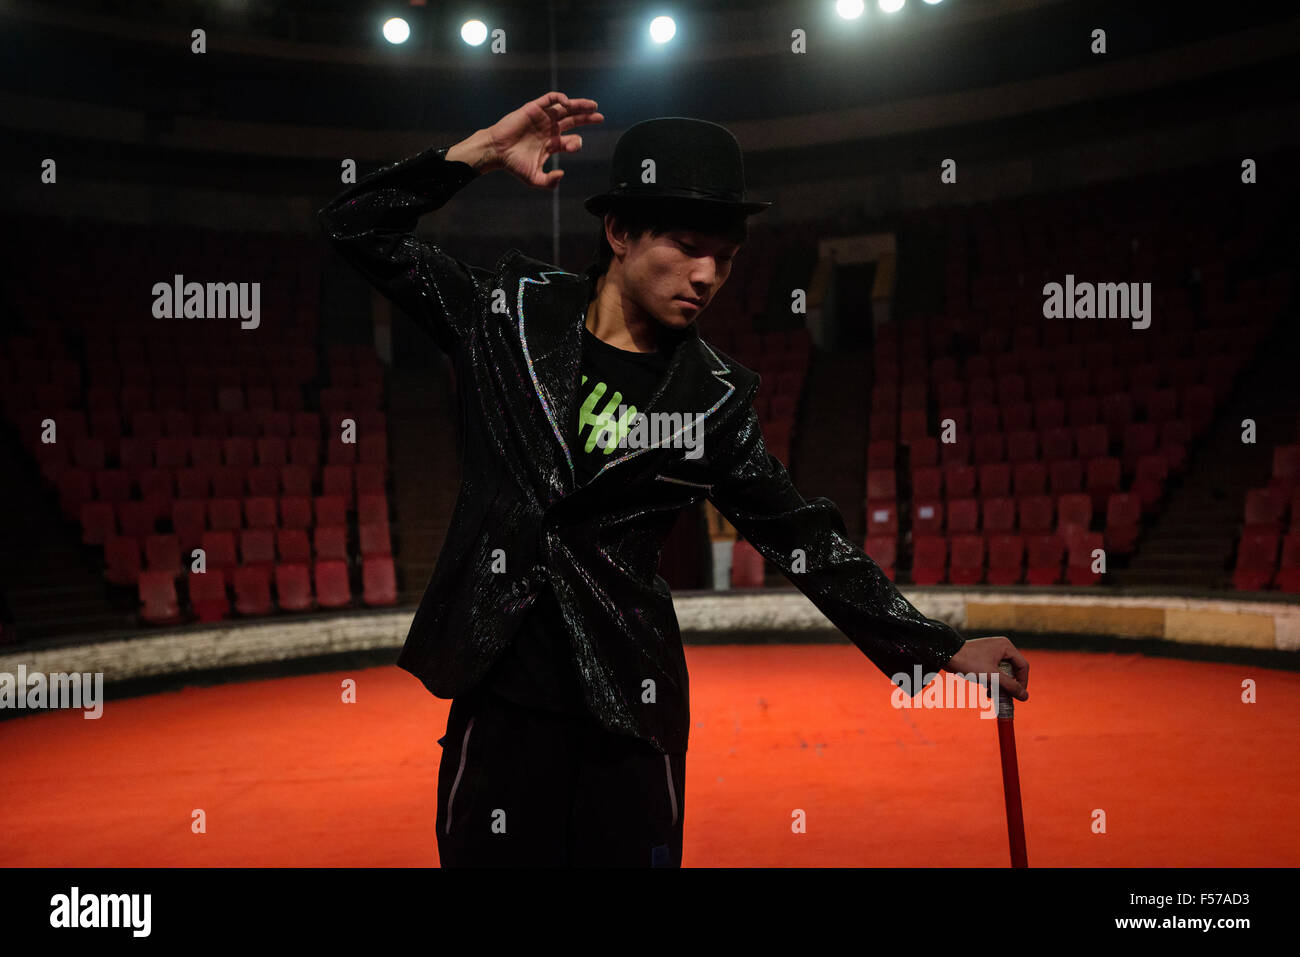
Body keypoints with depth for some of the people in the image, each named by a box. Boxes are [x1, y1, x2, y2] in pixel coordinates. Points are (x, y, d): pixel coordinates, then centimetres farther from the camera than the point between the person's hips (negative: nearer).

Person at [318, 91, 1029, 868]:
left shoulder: (712, 396, 1)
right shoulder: (511, 314, 0)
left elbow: (801, 533, 5)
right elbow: (358, 227, 2)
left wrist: (944, 650, 4)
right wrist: (481, 153, -11)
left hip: (632, 704, 1)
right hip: (501, 688, 0)